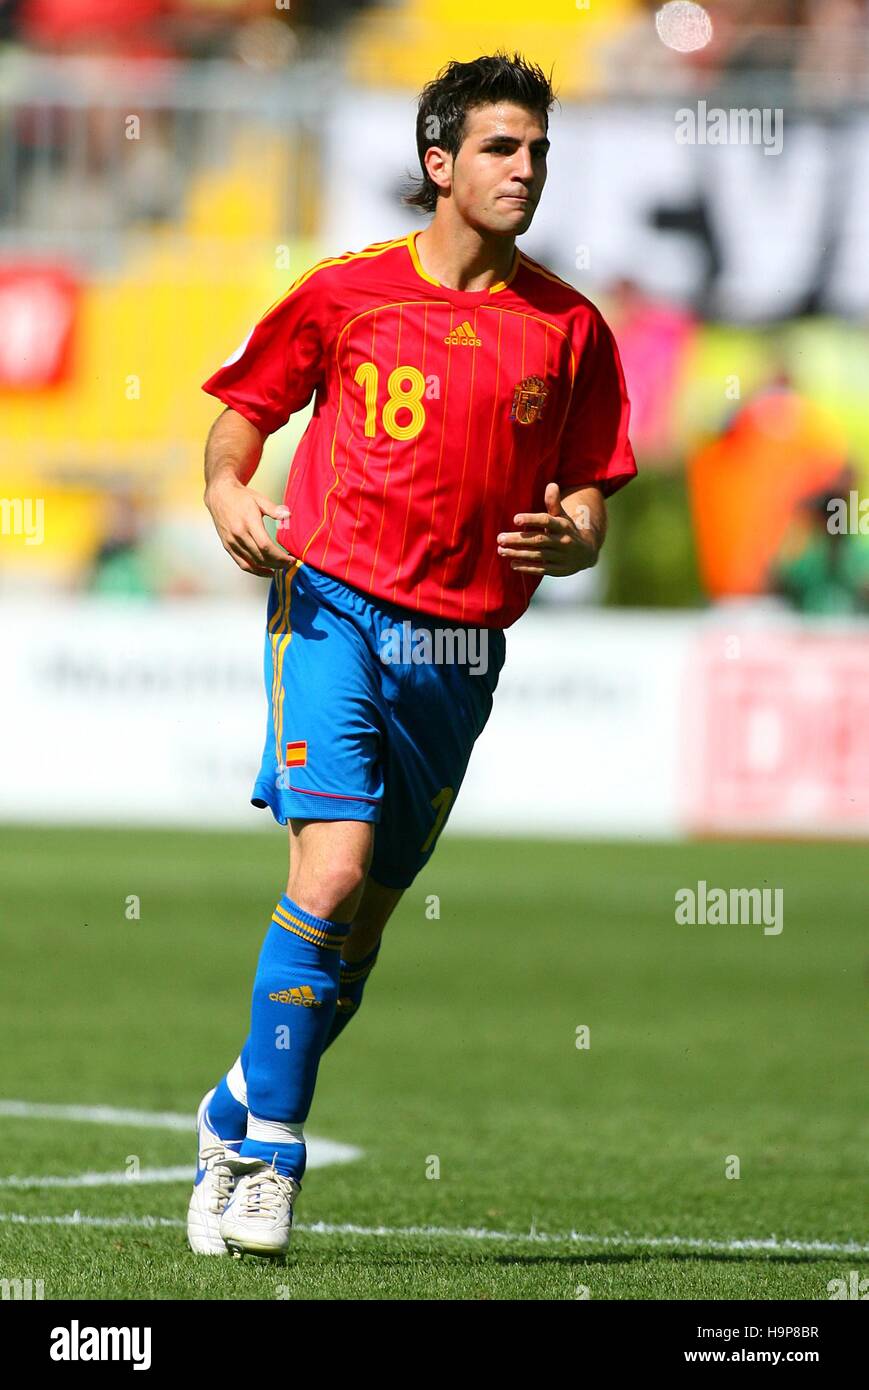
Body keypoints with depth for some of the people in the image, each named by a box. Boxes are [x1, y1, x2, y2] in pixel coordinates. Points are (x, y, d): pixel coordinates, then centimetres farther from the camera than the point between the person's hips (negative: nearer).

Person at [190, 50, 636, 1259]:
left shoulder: (569, 328, 5)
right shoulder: (345, 293, 1)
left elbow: (587, 508, 10)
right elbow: (246, 410, 13)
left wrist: (562, 541, -13)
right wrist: (230, 497, -7)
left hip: (461, 649, 3)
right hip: (335, 610, -3)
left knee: (367, 912, 9)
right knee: (333, 866, -19)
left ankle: (239, 1115, 30)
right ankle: (269, 1156, -10)